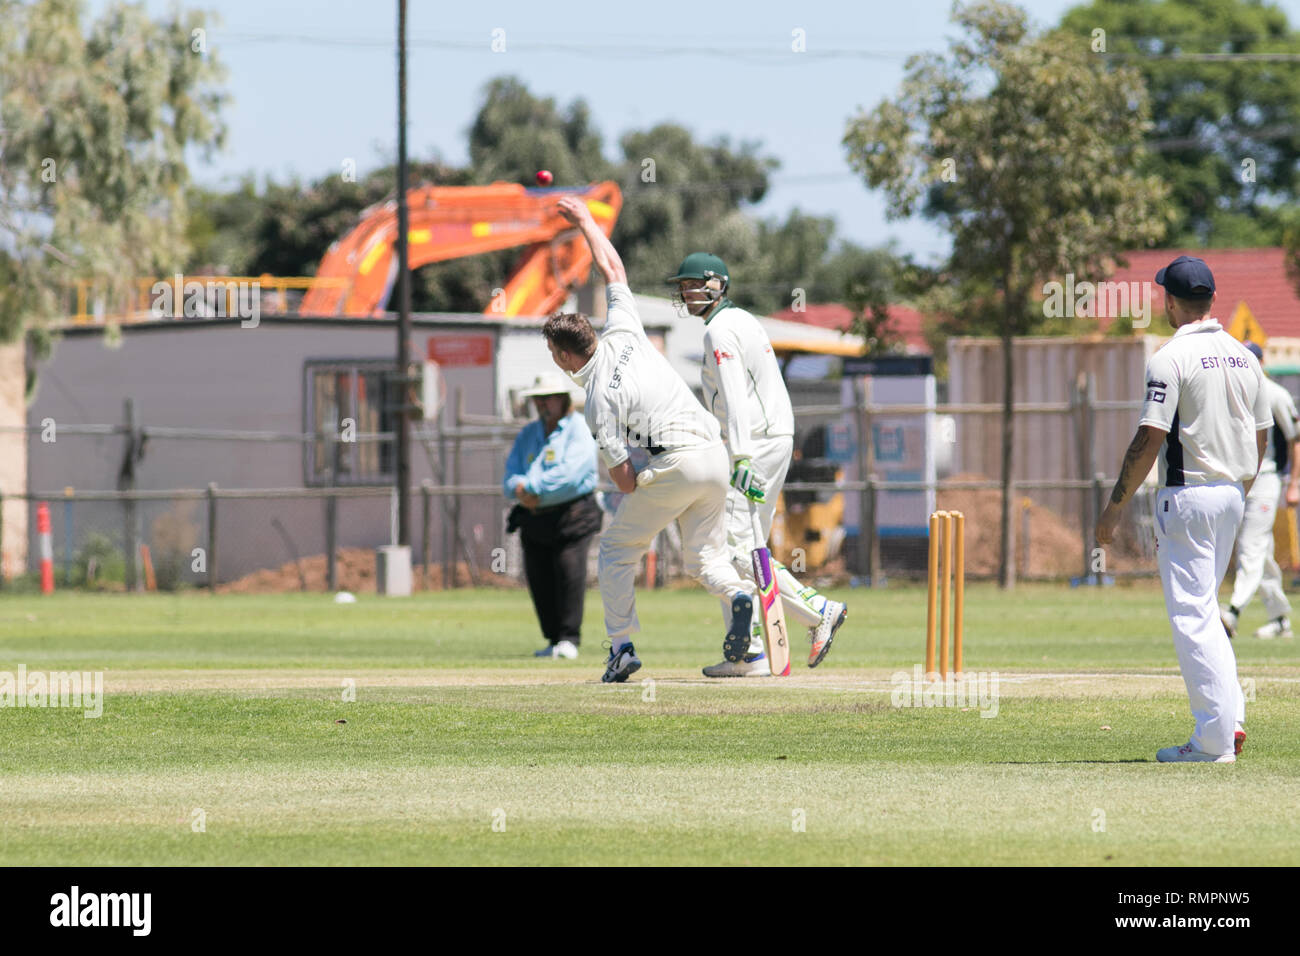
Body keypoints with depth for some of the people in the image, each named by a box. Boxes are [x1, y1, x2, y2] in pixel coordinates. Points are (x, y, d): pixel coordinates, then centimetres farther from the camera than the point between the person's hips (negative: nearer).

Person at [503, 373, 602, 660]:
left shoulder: (578, 430, -3)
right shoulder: (527, 434, 18)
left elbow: (569, 474, -16)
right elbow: (512, 472, 11)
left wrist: (531, 488, -16)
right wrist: (519, 489, -13)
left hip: (572, 515, -6)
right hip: (533, 518, 6)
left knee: (569, 572, -14)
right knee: (538, 579, 3)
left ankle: (569, 638, -11)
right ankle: (553, 639, 12)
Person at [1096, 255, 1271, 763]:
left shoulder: (1172, 358, -13)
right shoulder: (1243, 357, 9)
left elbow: (1150, 437, -18)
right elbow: (1261, 435, 14)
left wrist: (1114, 507, -13)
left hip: (1188, 494, -8)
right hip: (1232, 494, 8)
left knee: (1192, 615, -4)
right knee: (1204, 608, 19)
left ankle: (1215, 738, -7)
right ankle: (1231, 718, 9)